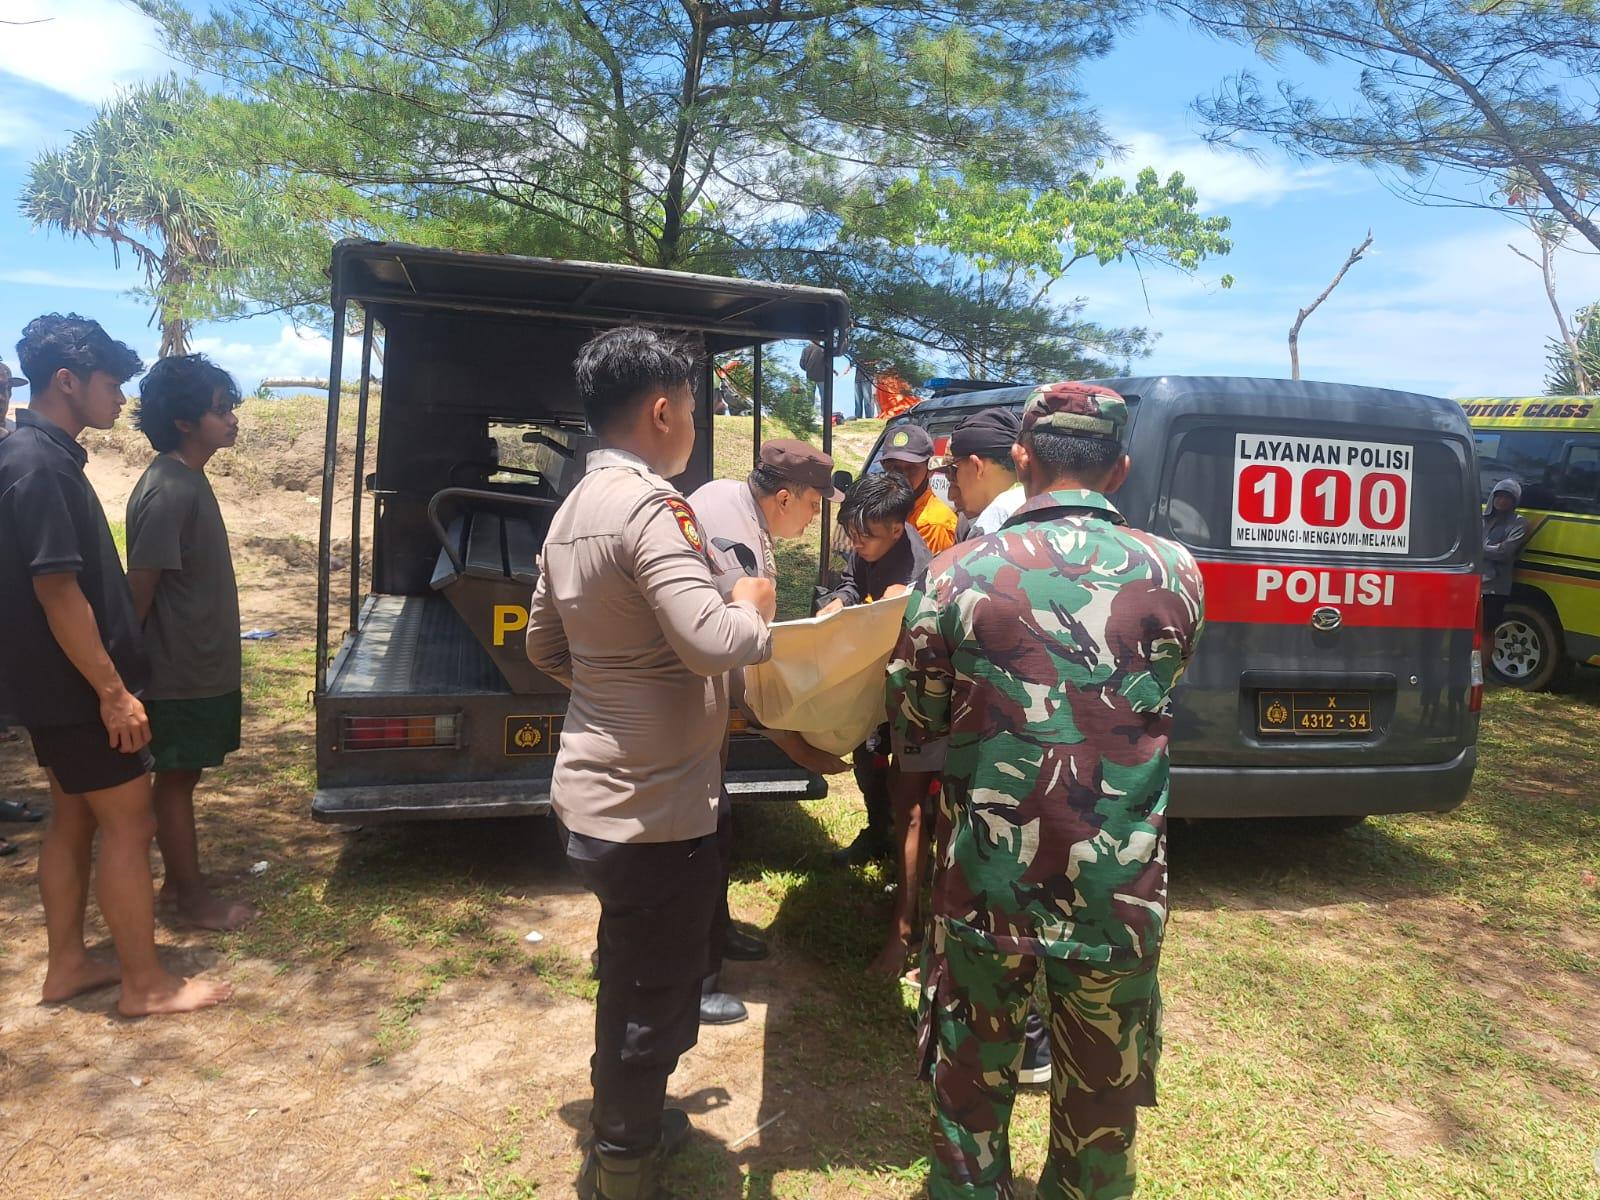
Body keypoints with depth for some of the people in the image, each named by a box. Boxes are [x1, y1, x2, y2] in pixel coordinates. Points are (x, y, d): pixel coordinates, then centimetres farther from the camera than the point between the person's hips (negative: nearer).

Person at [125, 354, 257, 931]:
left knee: (182, 775, 17)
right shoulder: (168, 492, -21)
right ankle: (193, 897, 15)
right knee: (176, 779, 3)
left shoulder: (188, 480, 9)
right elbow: (140, 587, -20)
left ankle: (177, 881, 30)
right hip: (180, 672, -9)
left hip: (201, 665, 9)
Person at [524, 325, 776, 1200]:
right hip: (653, 807, -10)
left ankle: (624, 1123, 47)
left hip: (599, 794, 10)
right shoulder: (649, 507, -20)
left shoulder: (574, 509, 9)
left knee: (633, 983, 27)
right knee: (653, 1004, 10)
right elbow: (712, 643, -32)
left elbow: (545, 647, 16)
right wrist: (754, 608, -11)